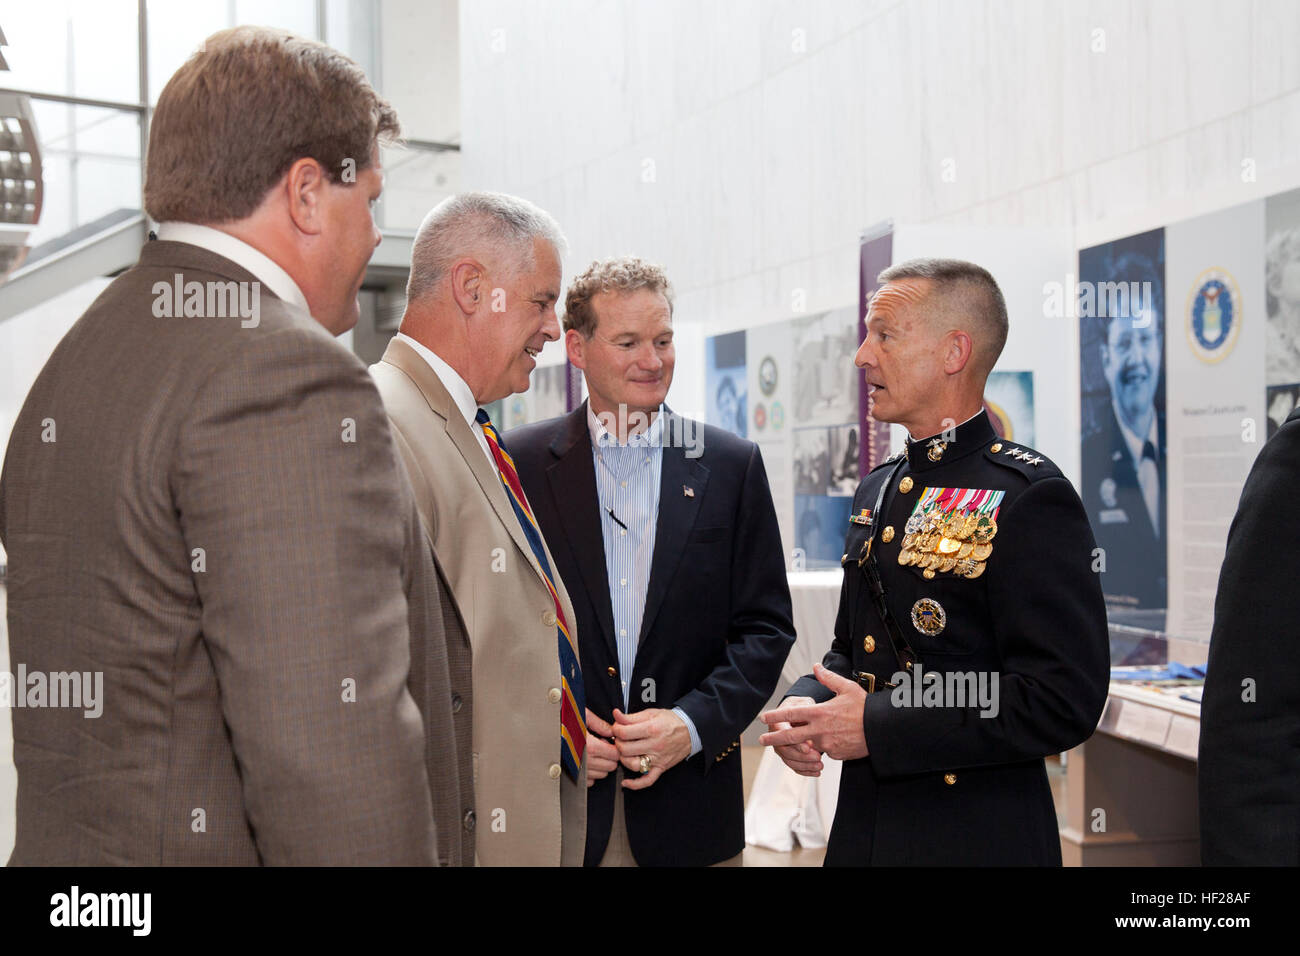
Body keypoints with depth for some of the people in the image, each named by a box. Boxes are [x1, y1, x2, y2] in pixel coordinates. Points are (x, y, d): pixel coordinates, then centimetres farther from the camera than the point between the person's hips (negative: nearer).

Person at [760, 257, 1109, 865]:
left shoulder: (1029, 498, -15)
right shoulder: (877, 491, 10)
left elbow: (1064, 701, -22)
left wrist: (877, 725, -21)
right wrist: (804, 704, -3)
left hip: (978, 838, -7)